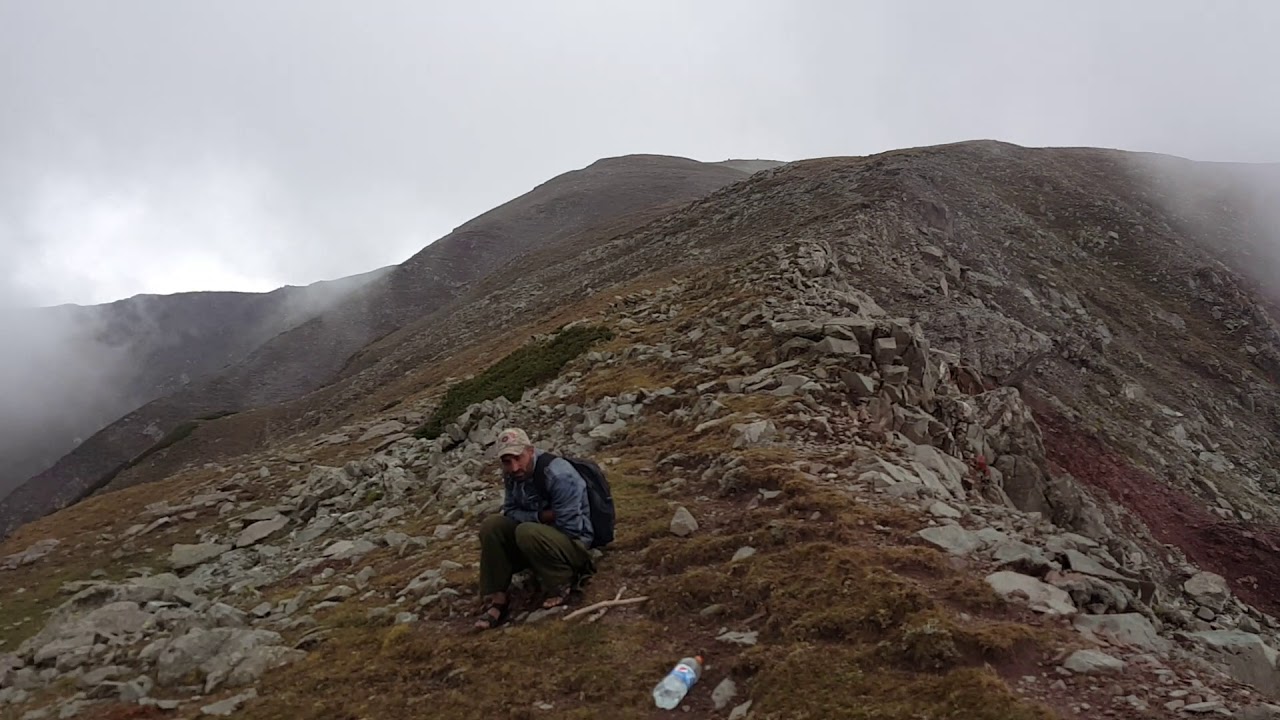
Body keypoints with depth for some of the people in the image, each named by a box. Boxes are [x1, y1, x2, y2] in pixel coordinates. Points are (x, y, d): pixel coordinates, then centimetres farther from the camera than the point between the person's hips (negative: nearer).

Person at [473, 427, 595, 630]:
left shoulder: (558, 475, -26)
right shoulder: (511, 475, -2)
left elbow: (570, 528, -24)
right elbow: (509, 512, 3)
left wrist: (530, 519, -13)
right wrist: (540, 516, -16)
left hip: (574, 542, -7)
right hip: (538, 533, 7)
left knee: (527, 533, -34)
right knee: (491, 525, -12)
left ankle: (562, 584, -11)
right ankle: (496, 598, -11)